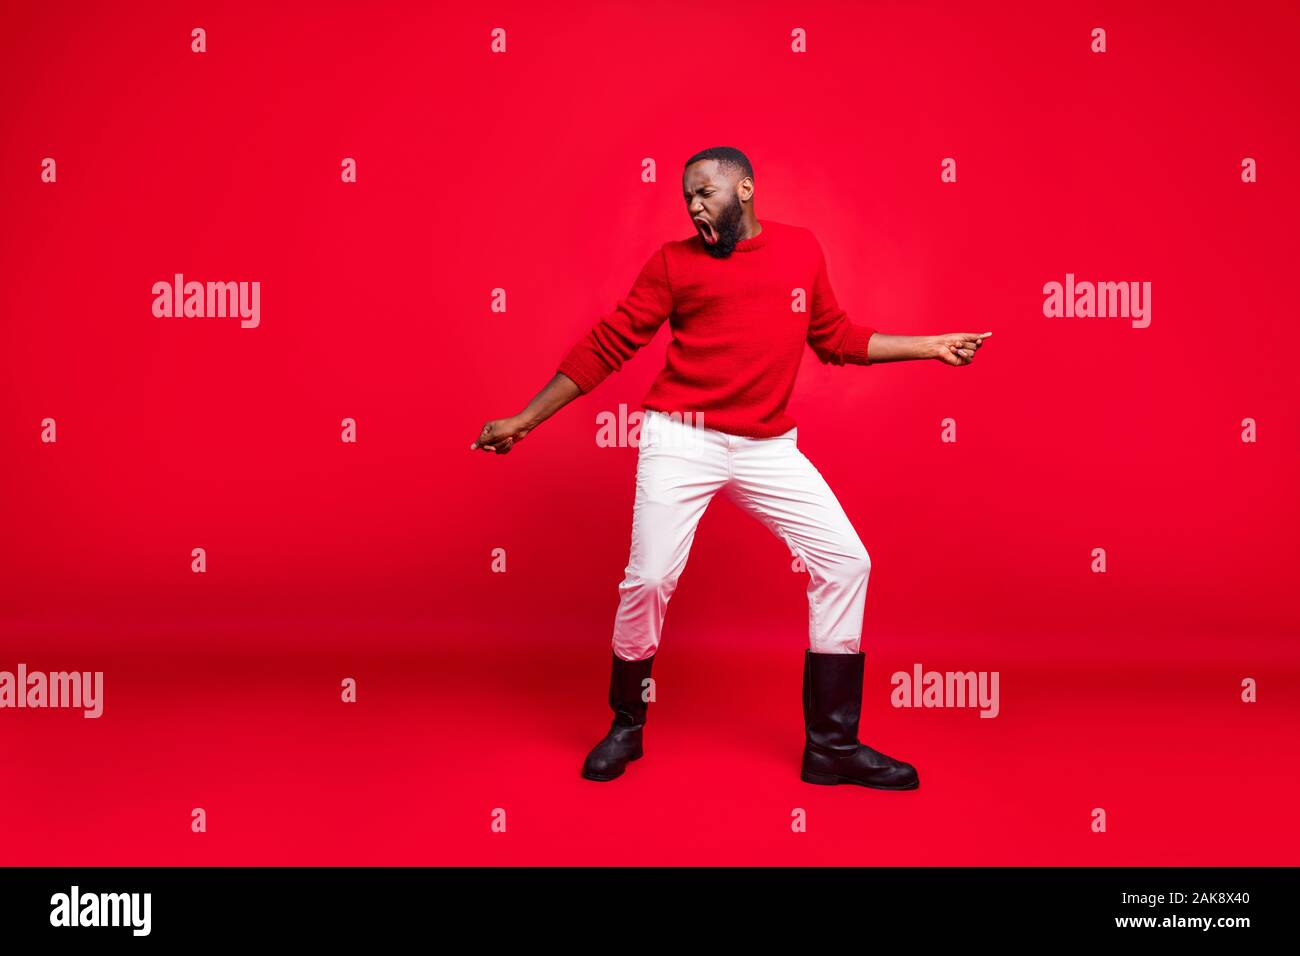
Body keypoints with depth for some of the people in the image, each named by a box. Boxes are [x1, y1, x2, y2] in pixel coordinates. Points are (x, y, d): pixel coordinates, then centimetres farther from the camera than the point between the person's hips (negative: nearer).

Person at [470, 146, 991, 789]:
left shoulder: (802, 249, 10)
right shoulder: (675, 261, 1)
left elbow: (836, 339, 20)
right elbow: (606, 346, 1)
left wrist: (930, 345, 16)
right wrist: (525, 420, -1)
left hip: (769, 447, 3)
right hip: (682, 442, -3)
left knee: (845, 563, -2)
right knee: (648, 580, -10)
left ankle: (831, 746, 11)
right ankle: (626, 726, 19)